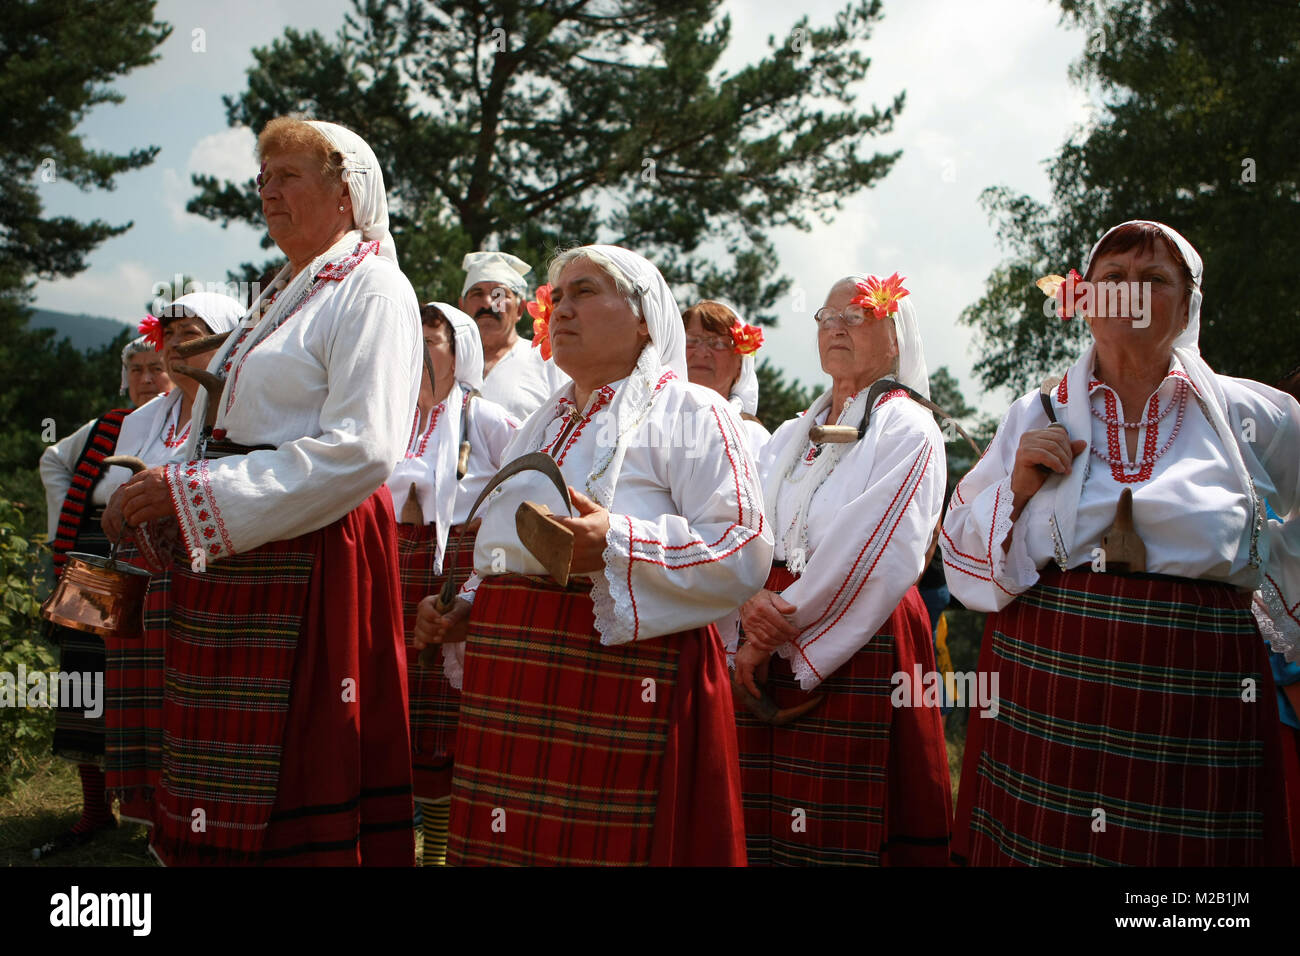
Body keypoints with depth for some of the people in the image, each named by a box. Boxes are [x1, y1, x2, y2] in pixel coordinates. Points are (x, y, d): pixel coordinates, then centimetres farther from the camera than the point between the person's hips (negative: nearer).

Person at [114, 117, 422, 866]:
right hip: (232, 563, 9)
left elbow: (359, 449, -19)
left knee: (302, 781, -4)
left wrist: (194, 493, -17)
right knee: (228, 798, 9)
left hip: (315, 557, -8)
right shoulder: (285, 293, 22)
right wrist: (165, 498, 9)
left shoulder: (371, 289, -6)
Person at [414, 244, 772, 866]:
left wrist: (615, 543, -24)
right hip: (510, 691, 7)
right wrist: (464, 610, 13)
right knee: (502, 849, 4)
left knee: (606, 848, -7)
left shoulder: (689, 412, 0)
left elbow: (744, 551, -12)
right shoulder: (543, 424, 24)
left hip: (621, 685, -6)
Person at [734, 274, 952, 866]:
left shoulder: (908, 430, 0)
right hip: (770, 648, 5)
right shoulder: (790, 437, 19)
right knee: (765, 819, 3)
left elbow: (881, 556, -12)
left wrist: (782, 627, -10)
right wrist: (751, 601, -13)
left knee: (845, 830, -5)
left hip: (862, 642, -5)